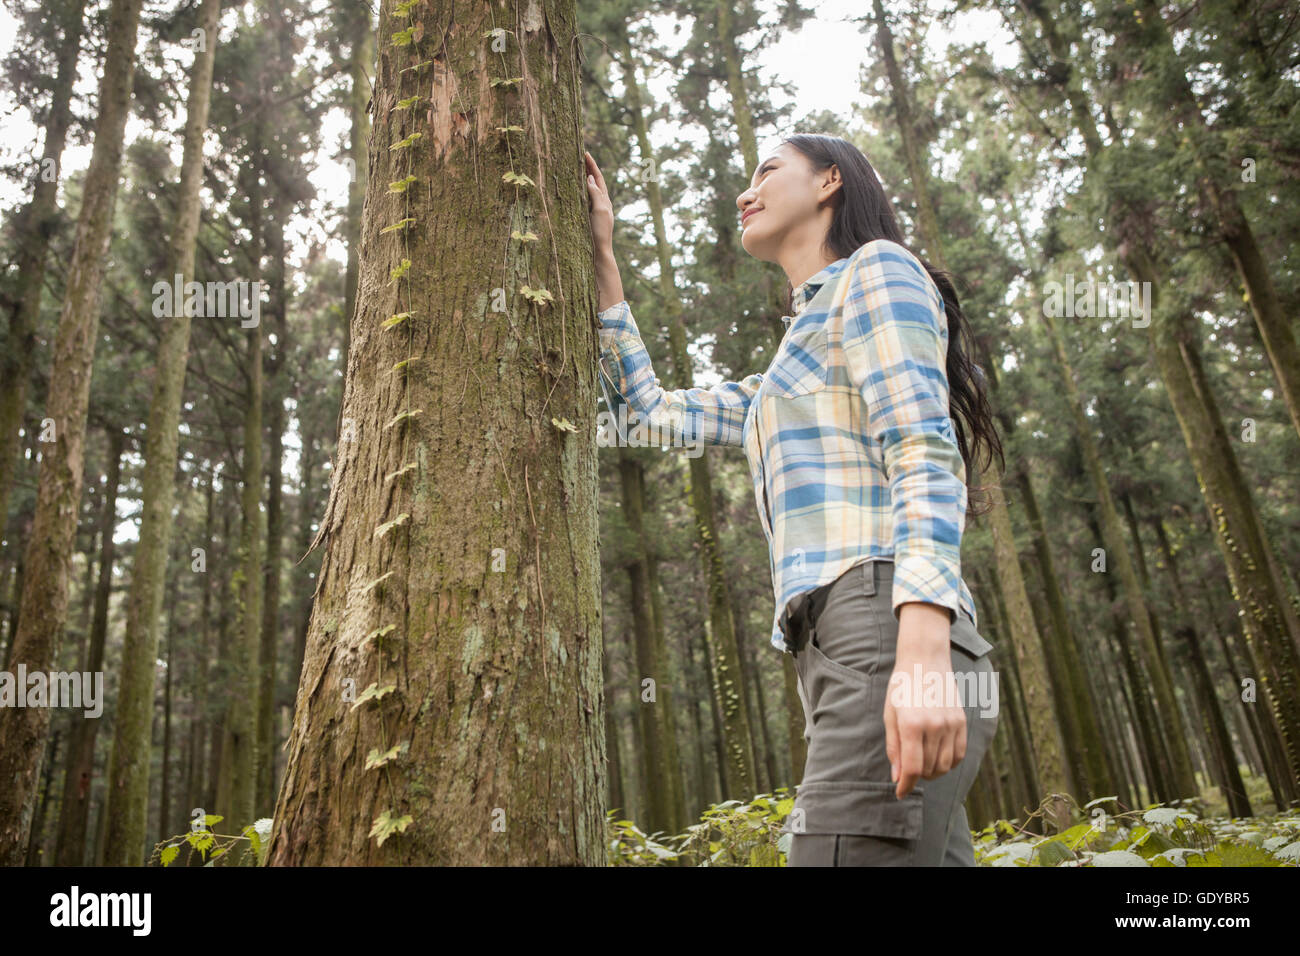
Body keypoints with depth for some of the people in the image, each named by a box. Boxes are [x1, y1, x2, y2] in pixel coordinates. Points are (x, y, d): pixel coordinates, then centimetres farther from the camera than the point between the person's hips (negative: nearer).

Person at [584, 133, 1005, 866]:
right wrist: (602, 258, 35)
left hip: (887, 644, -9)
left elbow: (925, 454, -9)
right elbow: (658, 409, 35)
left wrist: (923, 652, -22)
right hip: (842, 661, 9)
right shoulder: (789, 377, 33)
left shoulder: (878, 268, 7)